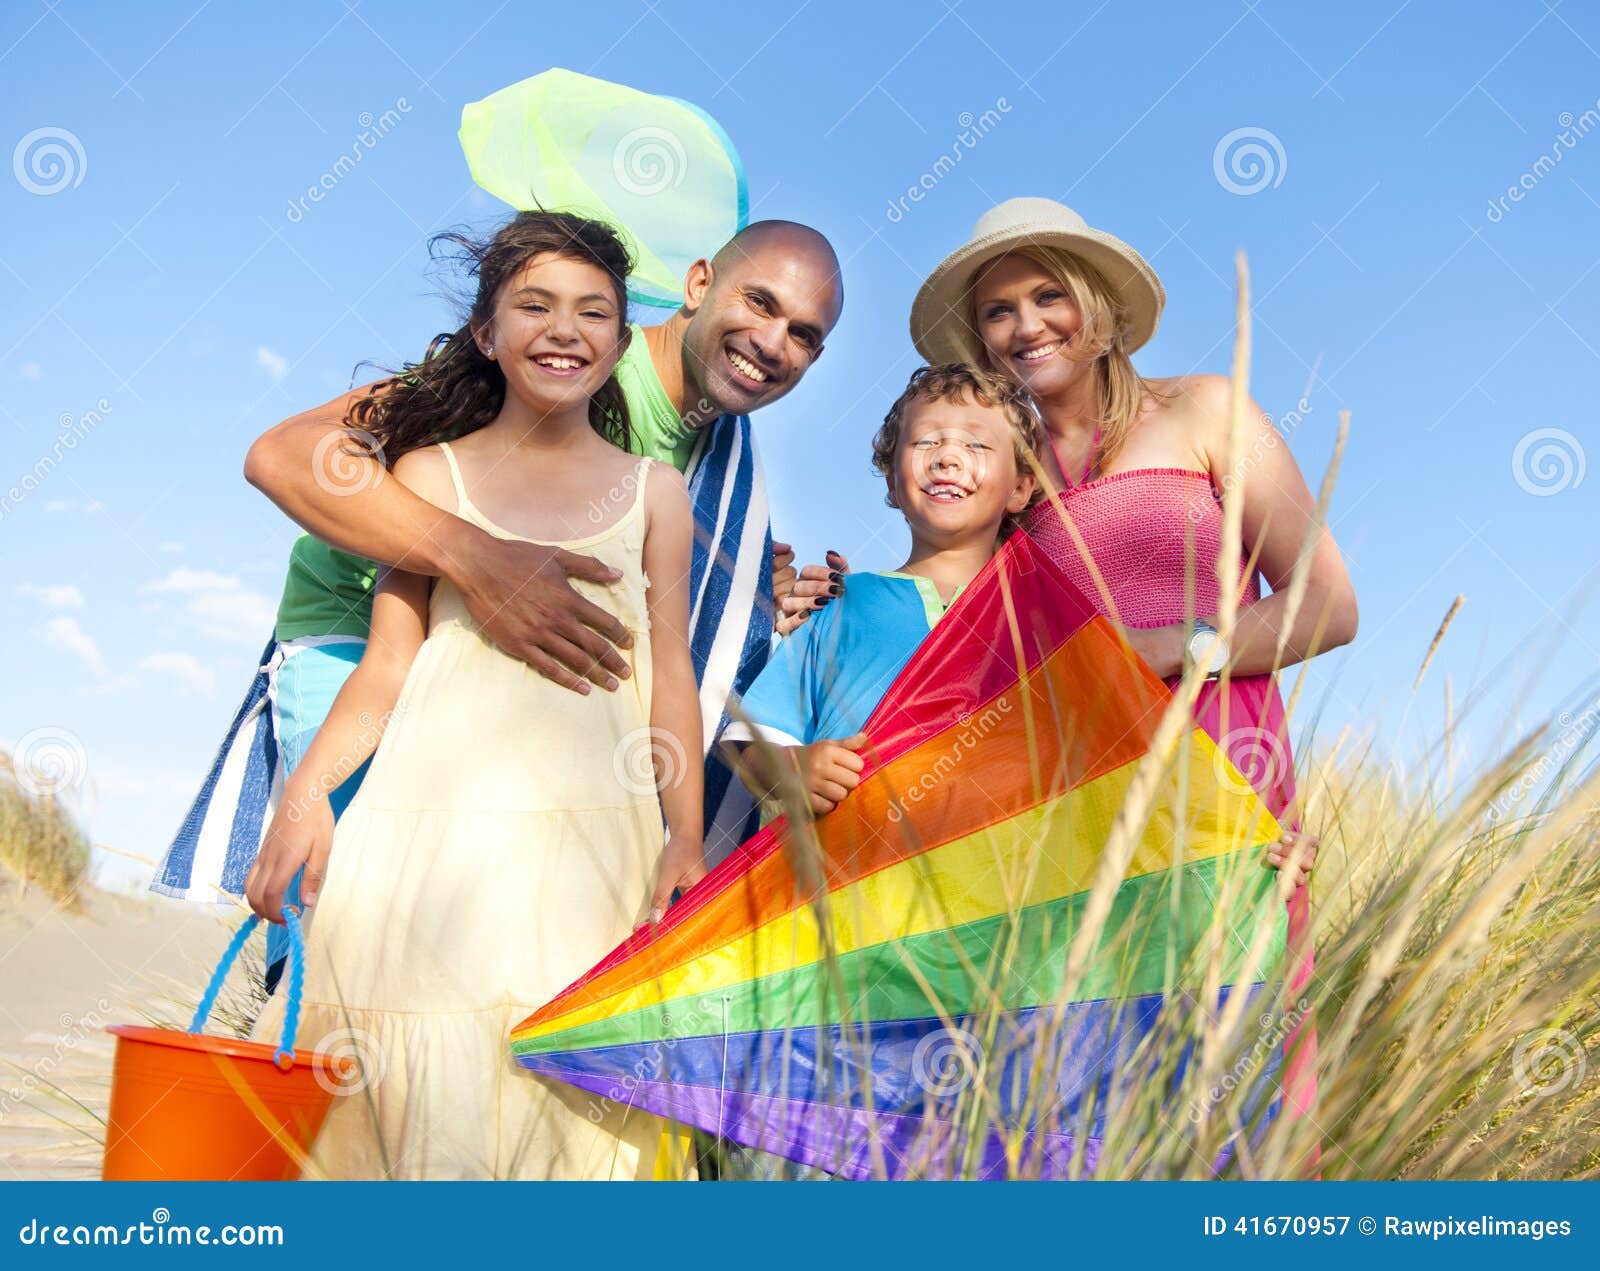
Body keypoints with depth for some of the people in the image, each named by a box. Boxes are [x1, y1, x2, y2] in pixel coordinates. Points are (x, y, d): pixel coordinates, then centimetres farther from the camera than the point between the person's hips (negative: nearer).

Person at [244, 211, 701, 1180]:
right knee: (420, 1071, -6)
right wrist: (305, 792, -8)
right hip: (433, 816, -1)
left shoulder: (655, 491, 13)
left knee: (564, 1080, -5)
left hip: (591, 826, 1)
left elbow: (669, 670, 11)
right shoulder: (430, 474, 9)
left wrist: (687, 837, 5)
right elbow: (388, 662, 6)